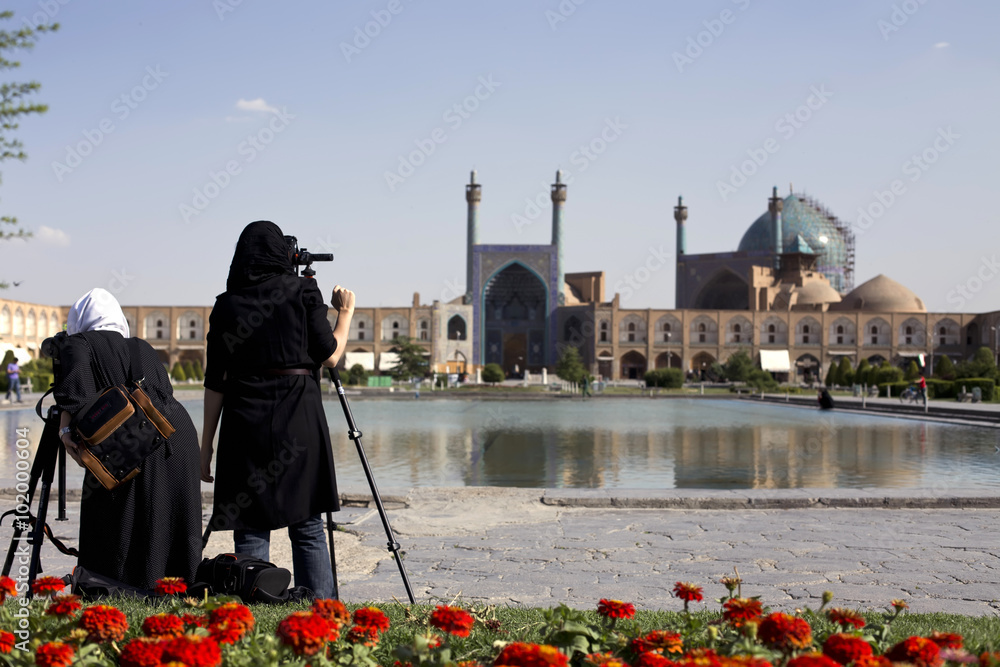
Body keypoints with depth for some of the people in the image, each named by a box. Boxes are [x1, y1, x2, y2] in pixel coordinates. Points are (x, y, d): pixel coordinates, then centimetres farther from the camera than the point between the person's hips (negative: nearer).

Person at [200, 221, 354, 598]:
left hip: (245, 420, 1)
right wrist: (346, 313, 18)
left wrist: (206, 444, 10)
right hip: (300, 417, 0)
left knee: (250, 529, 3)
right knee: (307, 527, 4)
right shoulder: (303, 291, 3)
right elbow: (329, 357, 2)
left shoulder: (227, 303, 6)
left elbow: (215, 381, 5)